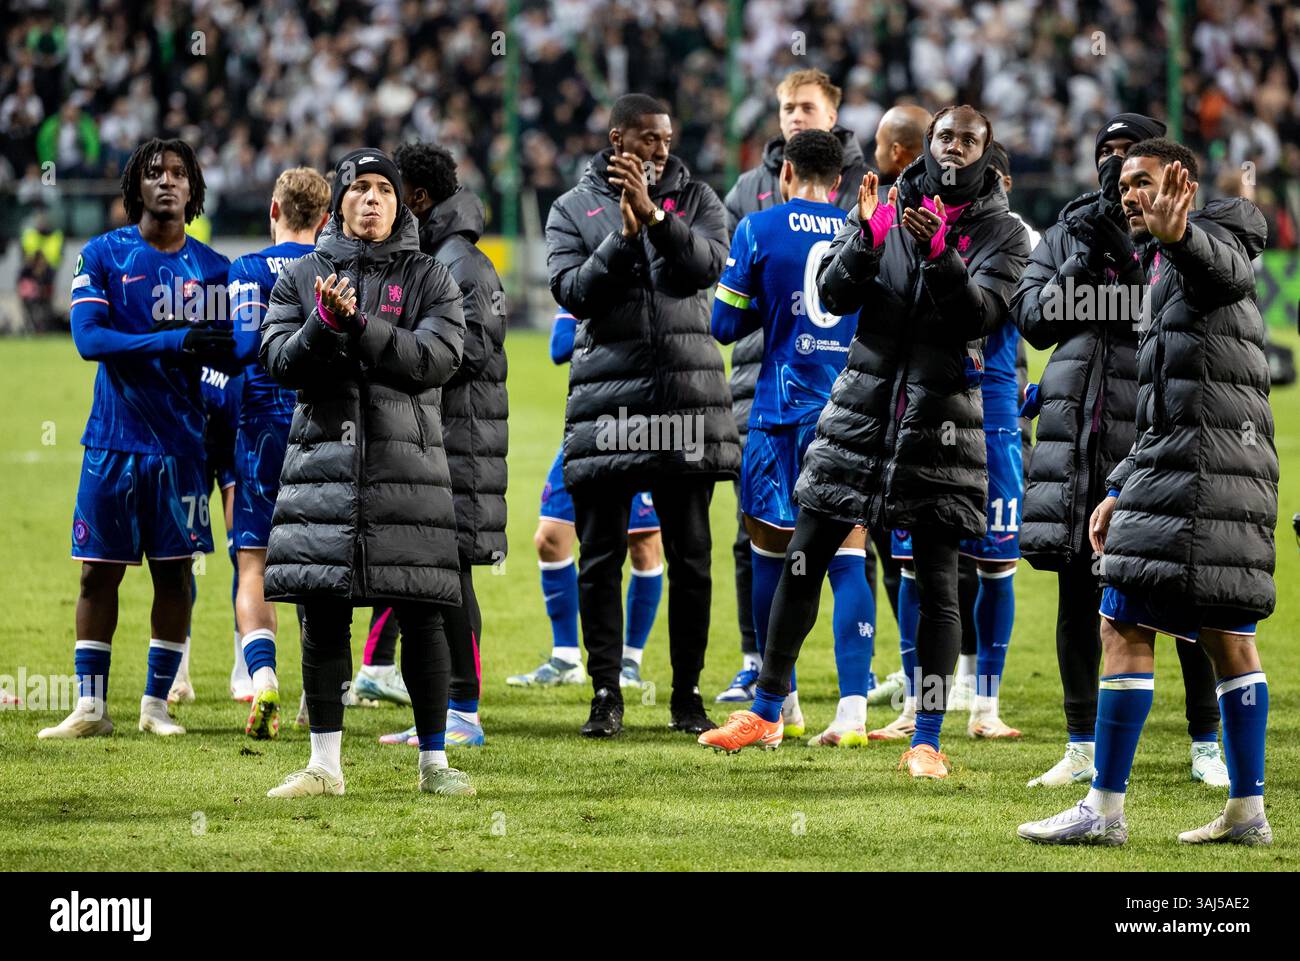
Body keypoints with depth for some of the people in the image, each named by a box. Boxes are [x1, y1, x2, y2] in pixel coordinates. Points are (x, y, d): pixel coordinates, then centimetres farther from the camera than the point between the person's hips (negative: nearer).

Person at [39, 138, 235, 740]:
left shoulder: (211, 268, 7)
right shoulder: (102, 256, 0)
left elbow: (229, 357, 5)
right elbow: (87, 338, -12)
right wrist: (173, 340, -22)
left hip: (180, 442, 2)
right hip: (113, 439, -1)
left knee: (175, 571, 3)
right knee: (99, 571, 1)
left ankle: (157, 701, 13)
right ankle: (90, 706, 7)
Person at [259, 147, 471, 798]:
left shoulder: (428, 278, 7)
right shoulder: (301, 276, 12)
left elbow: (438, 358, -7)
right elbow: (277, 360, 2)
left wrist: (358, 323, -14)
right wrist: (324, 322, -15)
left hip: (406, 461, -1)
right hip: (322, 462, 1)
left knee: (420, 618, -2)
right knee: (322, 618, 0)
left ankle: (434, 761, 6)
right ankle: (325, 764, 6)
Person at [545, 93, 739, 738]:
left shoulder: (695, 199, 9)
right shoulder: (574, 209, 8)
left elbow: (706, 266, -8)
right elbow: (573, 291, -5)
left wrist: (654, 214, -19)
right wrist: (625, 236, -16)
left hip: (687, 392, 1)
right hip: (606, 394, -1)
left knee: (691, 557, 4)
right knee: (601, 556, 0)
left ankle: (688, 692, 12)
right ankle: (606, 693, 6)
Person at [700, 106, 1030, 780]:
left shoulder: (999, 232, 1)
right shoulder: (887, 206, 6)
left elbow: (978, 314, -13)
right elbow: (833, 295, -2)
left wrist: (938, 253, -28)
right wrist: (867, 238, -19)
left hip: (940, 417, -2)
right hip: (863, 404, 2)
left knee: (936, 584, -3)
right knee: (803, 561, 4)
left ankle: (926, 741, 2)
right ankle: (766, 713, 16)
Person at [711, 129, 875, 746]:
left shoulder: (760, 229, -2)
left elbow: (725, 325, 0)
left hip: (785, 412, -2)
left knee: (770, 554, 11)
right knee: (848, 560, 1)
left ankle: (783, 706, 17)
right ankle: (852, 710, -10)